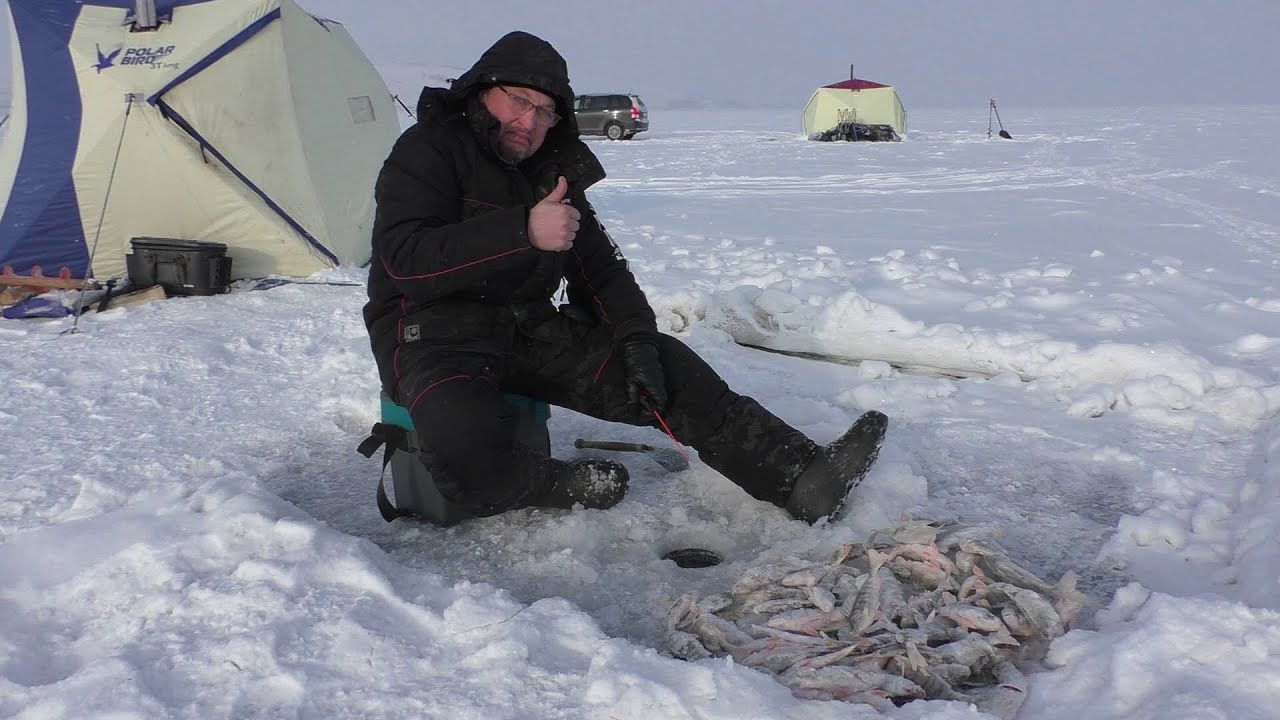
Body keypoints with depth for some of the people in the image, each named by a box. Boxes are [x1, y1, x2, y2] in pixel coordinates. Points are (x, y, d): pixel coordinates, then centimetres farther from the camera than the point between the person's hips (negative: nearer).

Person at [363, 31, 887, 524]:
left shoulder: (557, 169, 13)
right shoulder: (428, 150, -9)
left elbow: (598, 268, 15)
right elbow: (405, 257, -24)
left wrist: (636, 334, -5)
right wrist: (524, 232, -34)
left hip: (531, 329, 6)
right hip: (434, 332, -6)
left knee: (664, 368, -10)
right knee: (465, 441, -39)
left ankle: (801, 478, -14)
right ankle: (565, 488, -10)